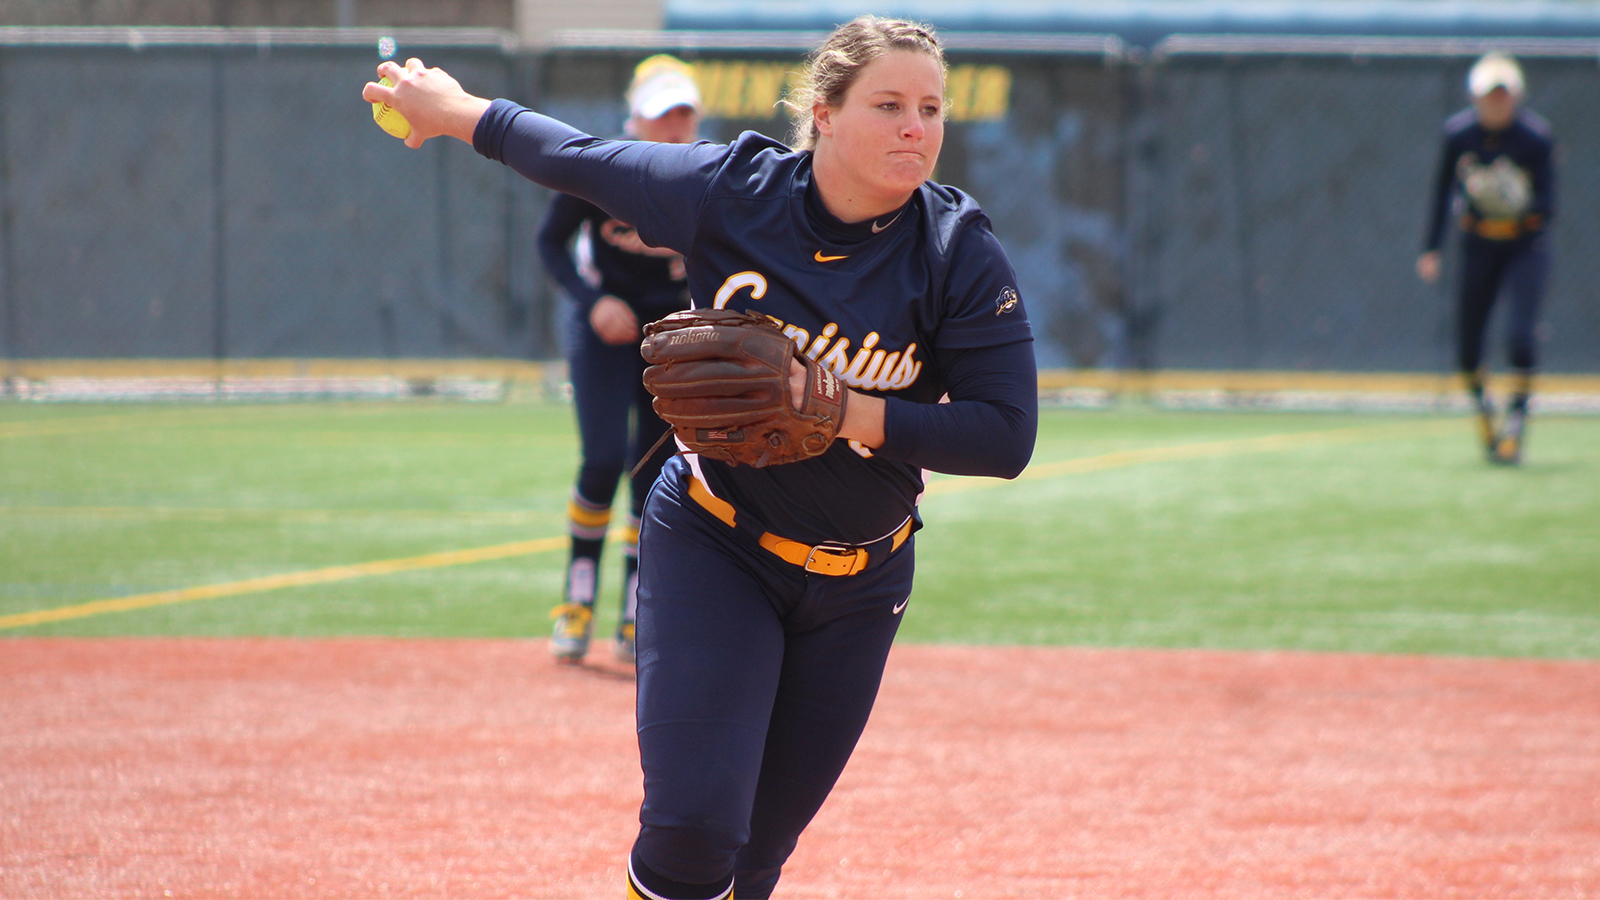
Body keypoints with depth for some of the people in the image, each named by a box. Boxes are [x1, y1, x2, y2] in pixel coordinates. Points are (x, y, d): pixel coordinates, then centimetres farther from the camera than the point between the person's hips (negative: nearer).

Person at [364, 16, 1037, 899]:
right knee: (693, 818, -18)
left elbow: (1006, 438, -18)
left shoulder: (961, 255, -15)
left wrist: (840, 413, -27)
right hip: (712, 550, -1)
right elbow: (578, 161, 3)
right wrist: (455, 111, 15)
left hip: (858, 585, 1)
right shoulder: (732, 191, -13)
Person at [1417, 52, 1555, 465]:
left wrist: (1522, 204, -37)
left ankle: (1516, 423, -8)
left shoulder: (1536, 136, -15)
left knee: (1521, 330, -17)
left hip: (1526, 244, -3)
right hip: (1479, 242, 3)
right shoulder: (1458, 133, -7)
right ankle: (1481, 407, 28)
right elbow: (1443, 191, 6)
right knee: (1467, 339, 1)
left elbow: (1548, 205, -16)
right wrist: (1431, 249, 4)